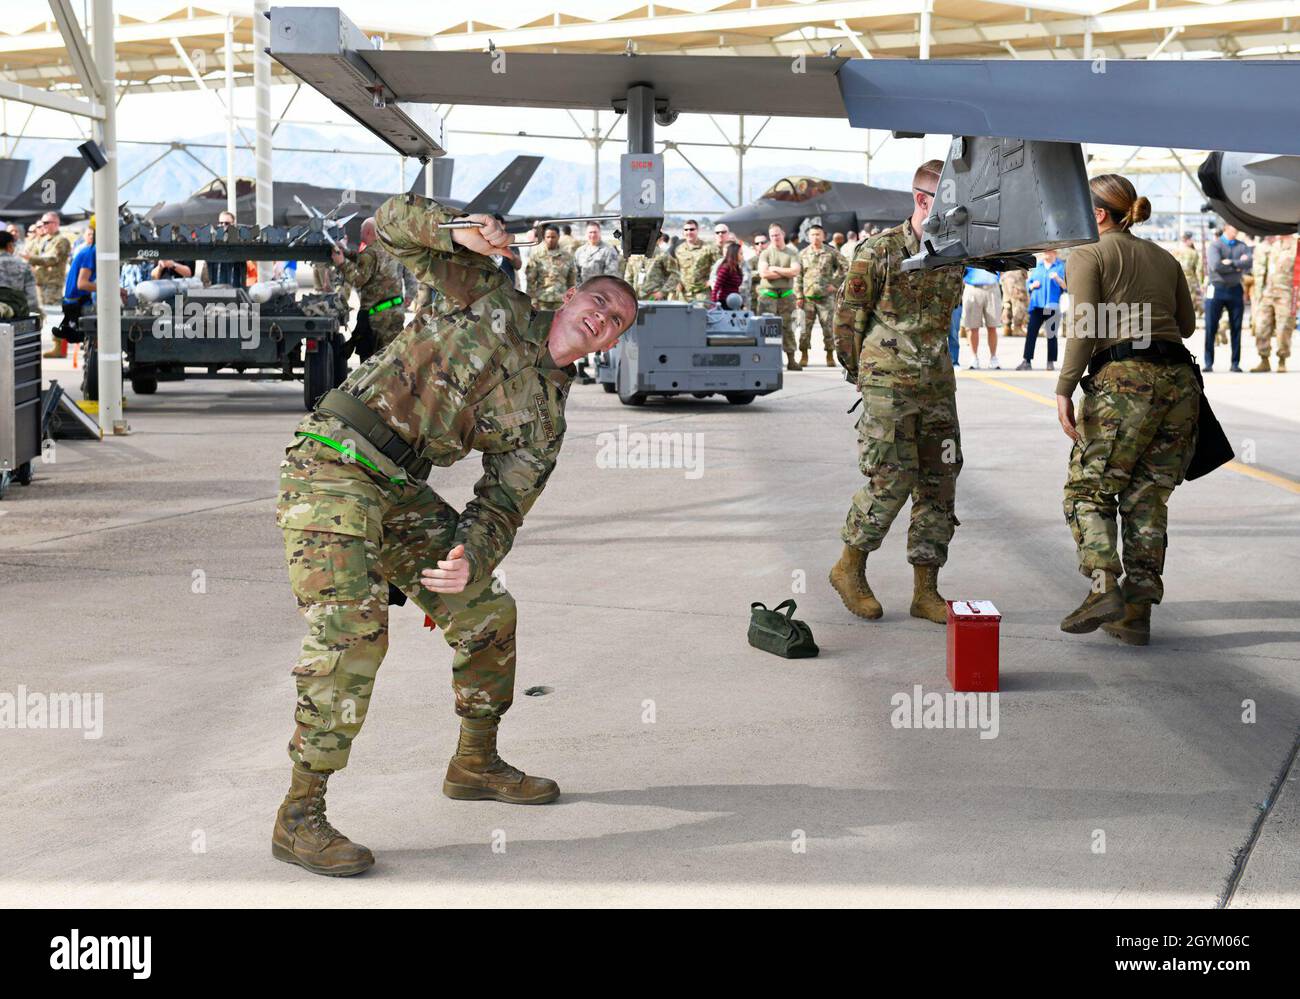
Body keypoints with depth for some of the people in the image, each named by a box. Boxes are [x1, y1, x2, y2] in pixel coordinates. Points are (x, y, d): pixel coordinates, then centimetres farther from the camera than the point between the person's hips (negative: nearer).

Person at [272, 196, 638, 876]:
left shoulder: (545, 421, 12)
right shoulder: (495, 300, 1)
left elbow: (502, 509, 3)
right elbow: (394, 222, 0)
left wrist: (471, 559, -19)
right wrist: (461, 232, -20)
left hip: (401, 493, 7)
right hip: (331, 467, -7)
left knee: (487, 612, 11)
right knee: (352, 630, -22)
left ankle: (476, 764, 33)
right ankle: (299, 818, -19)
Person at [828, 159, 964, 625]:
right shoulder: (881, 249, -8)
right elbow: (848, 313, -3)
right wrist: (860, 371, 3)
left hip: (937, 385, 6)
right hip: (888, 388, -6)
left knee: (939, 483, 4)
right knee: (891, 481, -8)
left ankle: (926, 590, 11)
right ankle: (850, 568, 12)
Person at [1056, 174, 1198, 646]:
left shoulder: (1087, 256, 4)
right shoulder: (1164, 258, 21)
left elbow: (1085, 327, -8)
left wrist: (1064, 390, -9)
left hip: (1125, 377, -6)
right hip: (1180, 377, 6)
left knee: (1089, 488, 2)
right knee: (1148, 497, 8)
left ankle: (1104, 586, -17)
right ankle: (1137, 613, 5)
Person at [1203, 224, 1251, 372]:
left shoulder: (1242, 246, 9)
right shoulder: (1215, 246, -2)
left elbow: (1249, 263, -8)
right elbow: (1216, 266, -17)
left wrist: (1231, 262, -15)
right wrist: (1238, 266, -10)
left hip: (1235, 289, 3)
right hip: (1217, 289, -3)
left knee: (1236, 329, 4)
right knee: (1210, 328, -3)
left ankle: (1235, 364, 10)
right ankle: (1209, 363, 4)